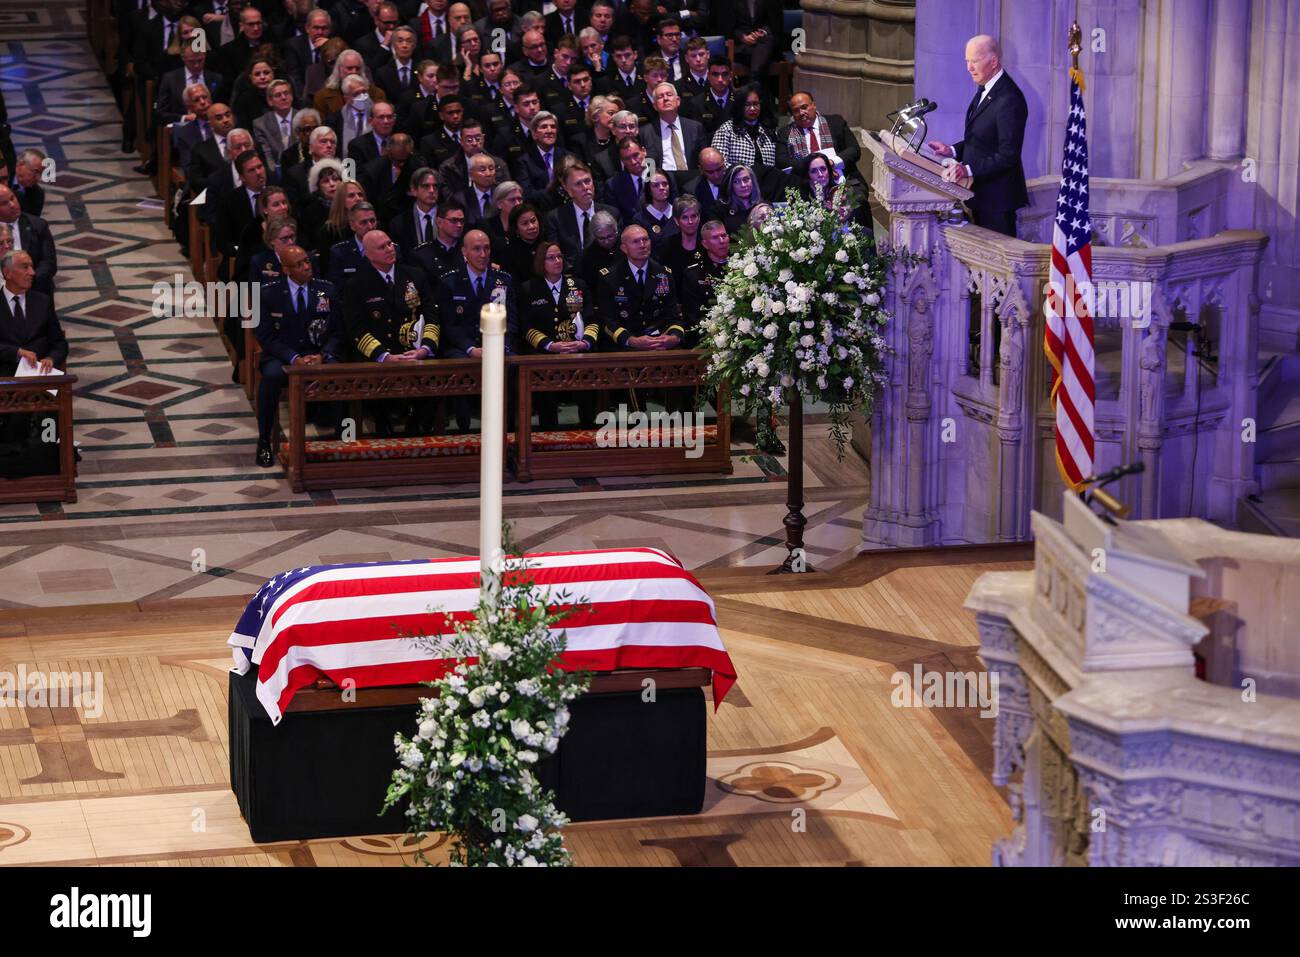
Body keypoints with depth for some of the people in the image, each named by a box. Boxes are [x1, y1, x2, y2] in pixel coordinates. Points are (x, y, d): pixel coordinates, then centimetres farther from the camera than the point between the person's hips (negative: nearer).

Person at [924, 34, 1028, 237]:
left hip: (997, 199, -10)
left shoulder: (1009, 100, -21)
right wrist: (953, 150, 5)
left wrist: (969, 169, -29)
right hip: (981, 196, 10)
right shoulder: (985, 89, 11)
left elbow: (1008, 155, -24)